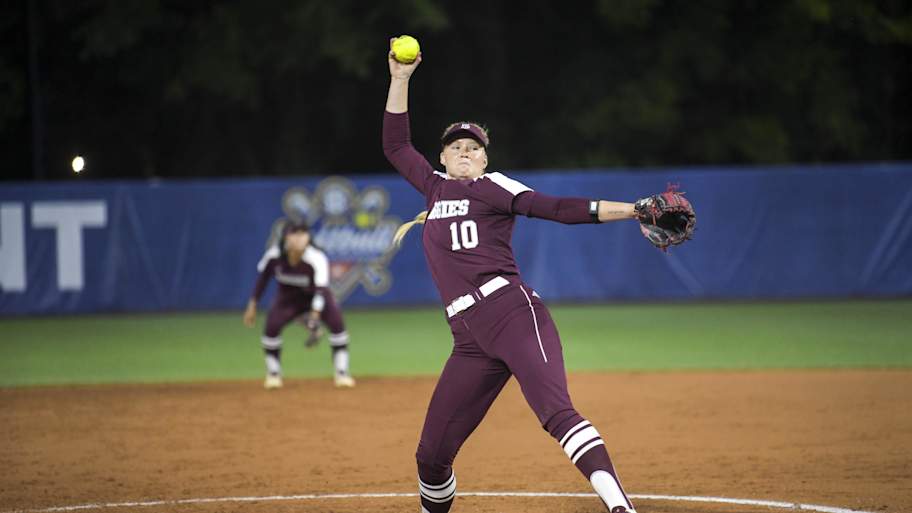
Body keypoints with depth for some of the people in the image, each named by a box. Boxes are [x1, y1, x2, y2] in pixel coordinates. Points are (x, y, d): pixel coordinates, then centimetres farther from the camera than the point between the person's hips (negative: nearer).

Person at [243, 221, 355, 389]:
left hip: (314, 296, -2)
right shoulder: (274, 256, -24)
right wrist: (252, 306, -2)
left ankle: (342, 373, -8)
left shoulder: (317, 259, -33)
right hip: (288, 298, 2)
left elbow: (321, 290, -41)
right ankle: (273, 374, 2)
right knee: (272, 325, -22)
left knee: (336, 322, -25)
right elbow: (262, 278, -6)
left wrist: (315, 316, -56)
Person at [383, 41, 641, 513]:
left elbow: (559, 209, -2)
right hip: (470, 339, 6)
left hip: (513, 312, -6)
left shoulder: (492, 188, 7)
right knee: (431, 454, 4)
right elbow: (395, 146, 32)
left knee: (555, 410, -28)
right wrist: (399, 79, 27)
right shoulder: (436, 188, 25)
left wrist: (632, 210, -13)